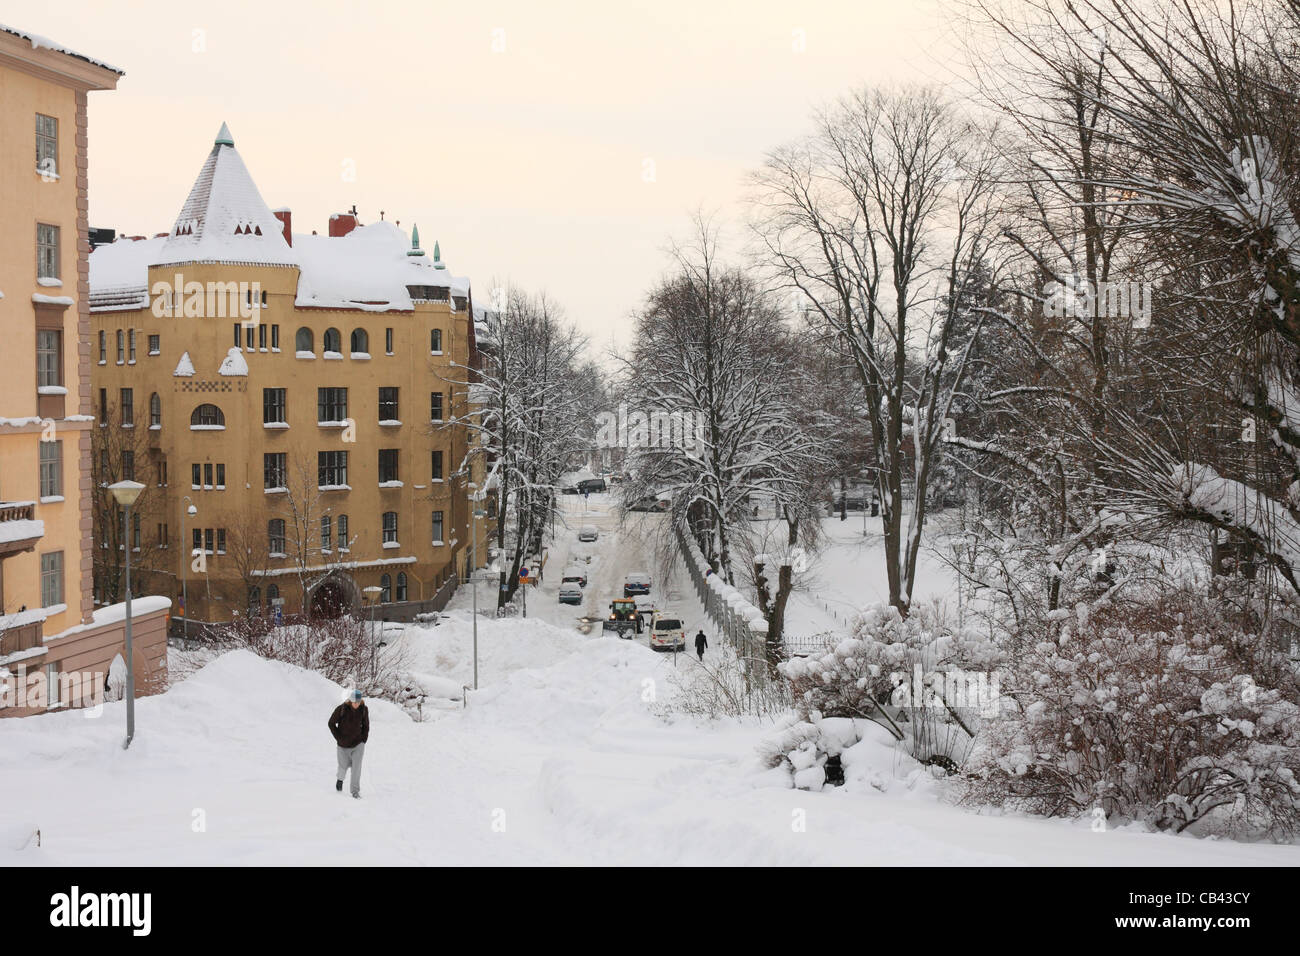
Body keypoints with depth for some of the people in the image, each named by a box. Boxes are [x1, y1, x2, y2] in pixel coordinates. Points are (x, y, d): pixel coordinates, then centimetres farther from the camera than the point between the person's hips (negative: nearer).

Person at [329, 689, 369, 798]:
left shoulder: (363, 709, -8)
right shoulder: (341, 709, -16)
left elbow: (366, 725, 8)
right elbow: (331, 723, -4)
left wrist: (363, 739, 0)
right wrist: (339, 738, -7)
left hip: (358, 744, 1)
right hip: (343, 745, -1)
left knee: (356, 766, -12)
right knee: (343, 766, 12)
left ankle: (355, 791, -5)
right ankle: (340, 779, 46)